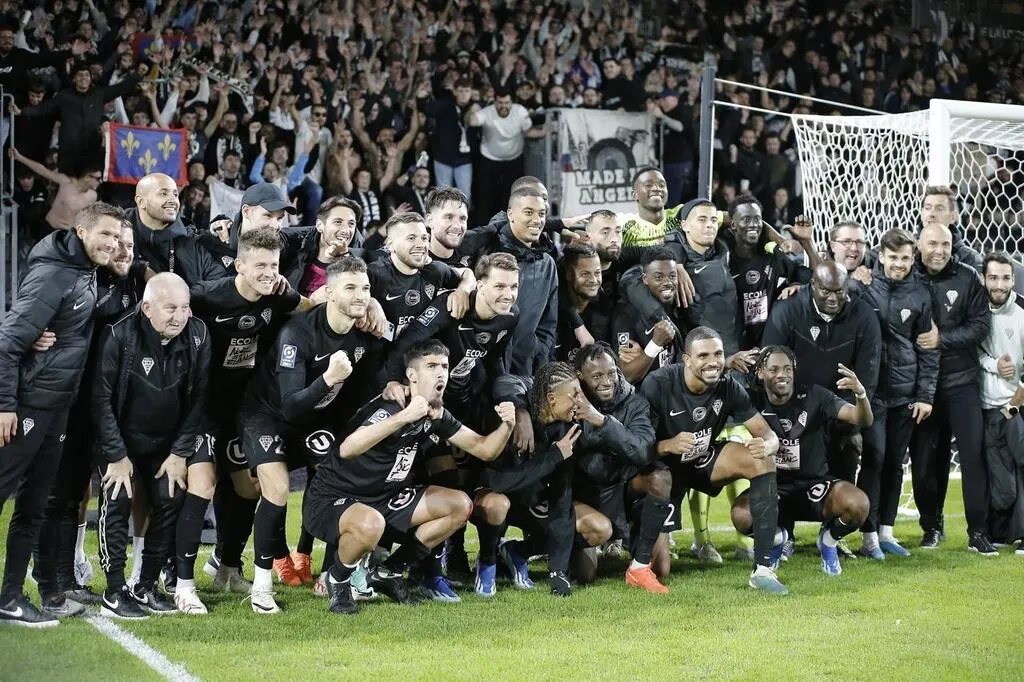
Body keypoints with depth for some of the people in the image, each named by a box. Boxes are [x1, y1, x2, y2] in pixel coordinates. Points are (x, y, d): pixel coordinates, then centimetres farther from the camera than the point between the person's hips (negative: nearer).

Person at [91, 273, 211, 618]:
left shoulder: (197, 336, -13)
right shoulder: (120, 337, -24)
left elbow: (199, 399, -6)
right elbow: (101, 398, -18)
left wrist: (180, 453, -7)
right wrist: (117, 456, -16)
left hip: (166, 443, 4)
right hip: (120, 440, -4)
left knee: (172, 500, -5)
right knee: (119, 500, -15)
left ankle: (147, 586, 7)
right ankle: (114, 592, -7)